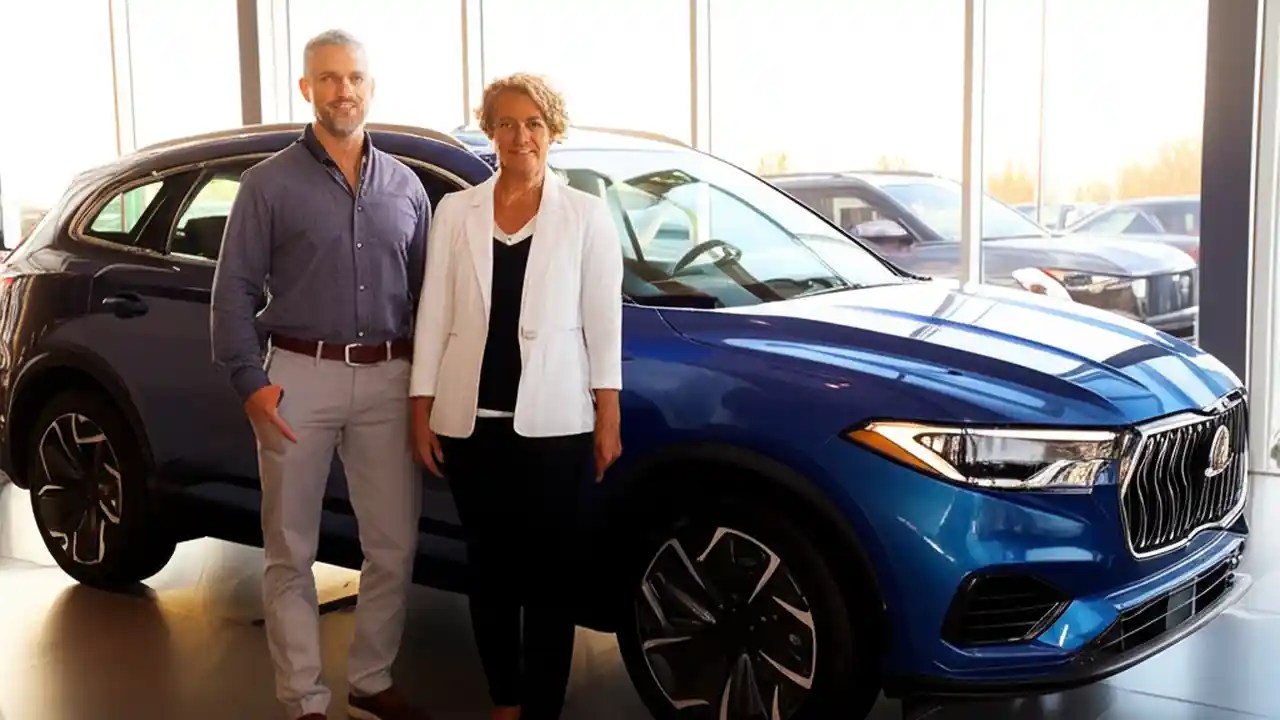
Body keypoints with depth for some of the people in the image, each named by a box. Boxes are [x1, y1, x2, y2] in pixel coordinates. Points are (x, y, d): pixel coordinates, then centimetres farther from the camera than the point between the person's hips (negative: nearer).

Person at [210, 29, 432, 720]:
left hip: (388, 381, 3)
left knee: (394, 545, 6)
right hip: (301, 378, -2)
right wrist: (250, 381, -9)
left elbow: (425, 292, 14)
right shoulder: (270, 183, 2)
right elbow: (234, 291, 0)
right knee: (292, 552, 3)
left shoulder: (405, 186, 11)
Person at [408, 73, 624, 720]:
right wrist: (422, 409, 3)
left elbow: (602, 320, 1)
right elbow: (434, 314, 6)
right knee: (488, 567, 12)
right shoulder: (456, 212, 7)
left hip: (553, 421, -2)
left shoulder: (586, 215, 3)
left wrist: (608, 413, -3)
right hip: (471, 419, 2)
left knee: (547, 570, 3)